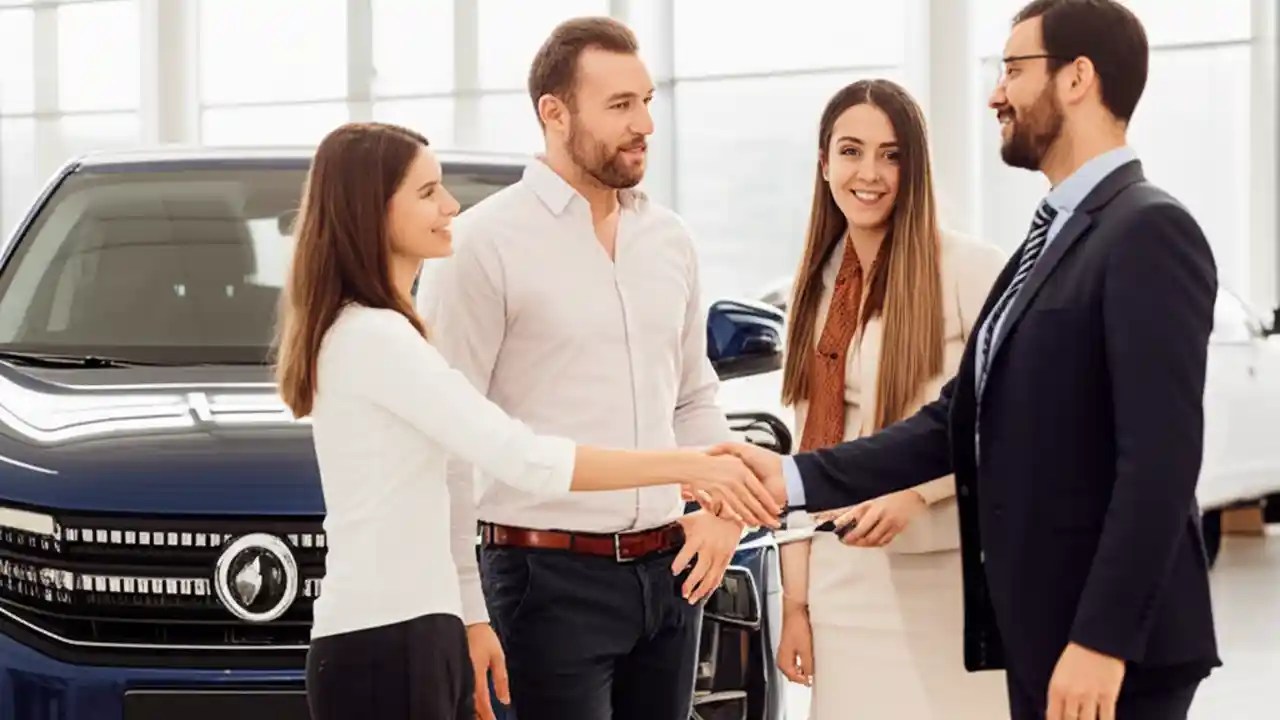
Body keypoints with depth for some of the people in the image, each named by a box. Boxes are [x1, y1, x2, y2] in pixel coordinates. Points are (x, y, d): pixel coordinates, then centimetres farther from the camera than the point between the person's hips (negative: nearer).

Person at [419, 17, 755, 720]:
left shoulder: (668, 239, 12)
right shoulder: (488, 242, -8)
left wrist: (723, 505, 3)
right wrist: (463, 611, -14)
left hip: (670, 574, 6)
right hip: (553, 578, -6)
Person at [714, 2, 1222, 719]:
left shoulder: (1149, 231, -13)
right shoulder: (1052, 239, 16)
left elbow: (1160, 457, -21)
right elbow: (960, 421, 12)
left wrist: (1103, 641, -24)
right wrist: (796, 476, 3)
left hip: (1110, 643, -9)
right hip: (1041, 633, 9)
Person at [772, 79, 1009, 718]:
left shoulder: (971, 269, -8)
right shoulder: (817, 290, 11)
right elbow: (810, 455, 13)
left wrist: (918, 487, -22)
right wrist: (795, 598, 11)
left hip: (949, 580, -5)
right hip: (845, 582, 5)